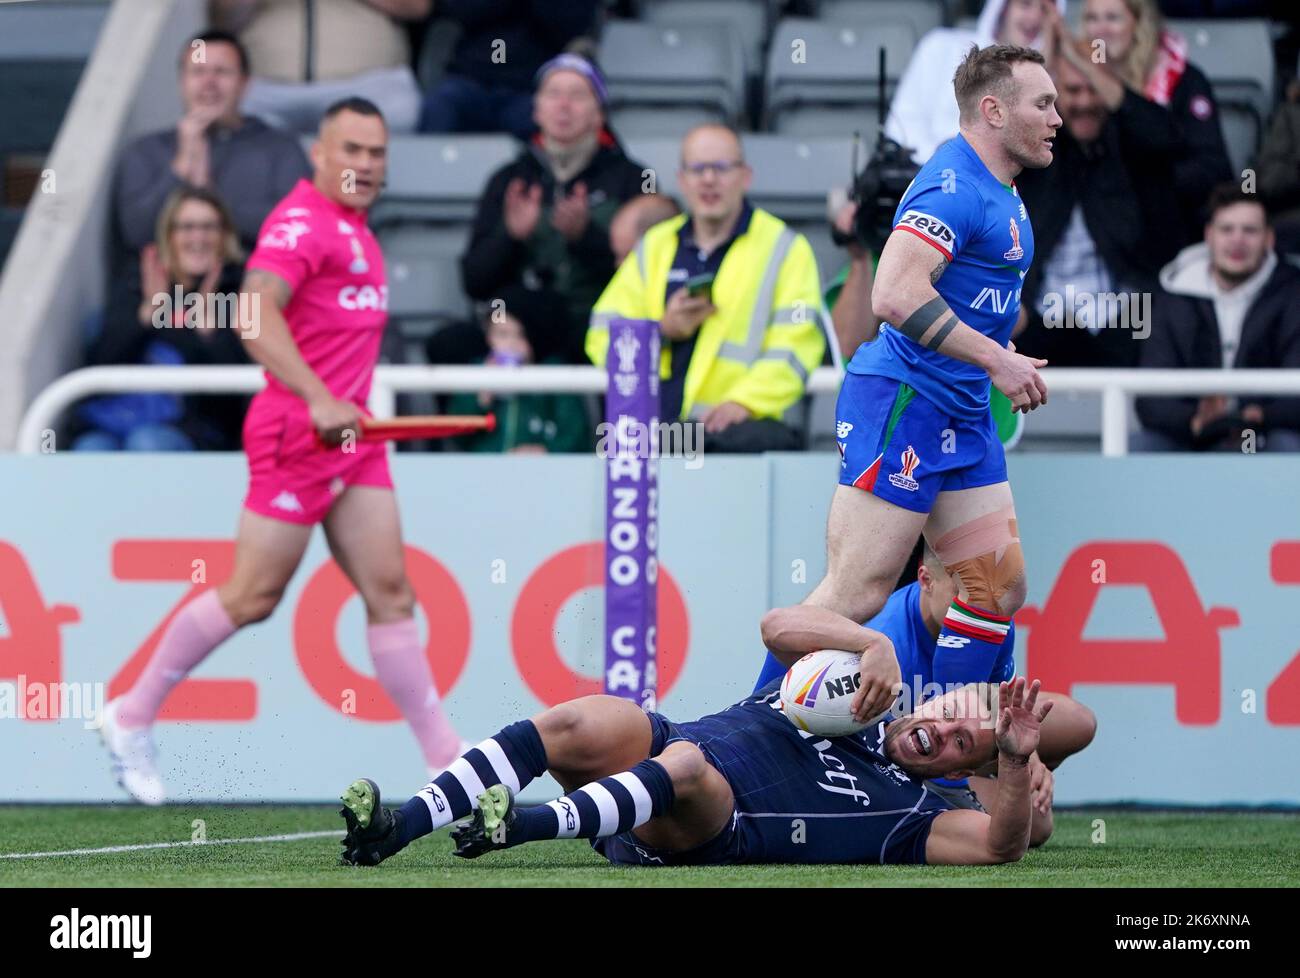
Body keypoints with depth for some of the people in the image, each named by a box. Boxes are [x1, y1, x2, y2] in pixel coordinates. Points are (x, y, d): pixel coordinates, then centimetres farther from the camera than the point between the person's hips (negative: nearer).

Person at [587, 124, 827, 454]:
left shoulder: (784, 248, 11)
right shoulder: (654, 247, 22)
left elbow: (795, 345, -3)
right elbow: (602, 339, 15)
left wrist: (745, 401, -19)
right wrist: (663, 330, -4)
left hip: (744, 422, -3)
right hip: (658, 421, 3)